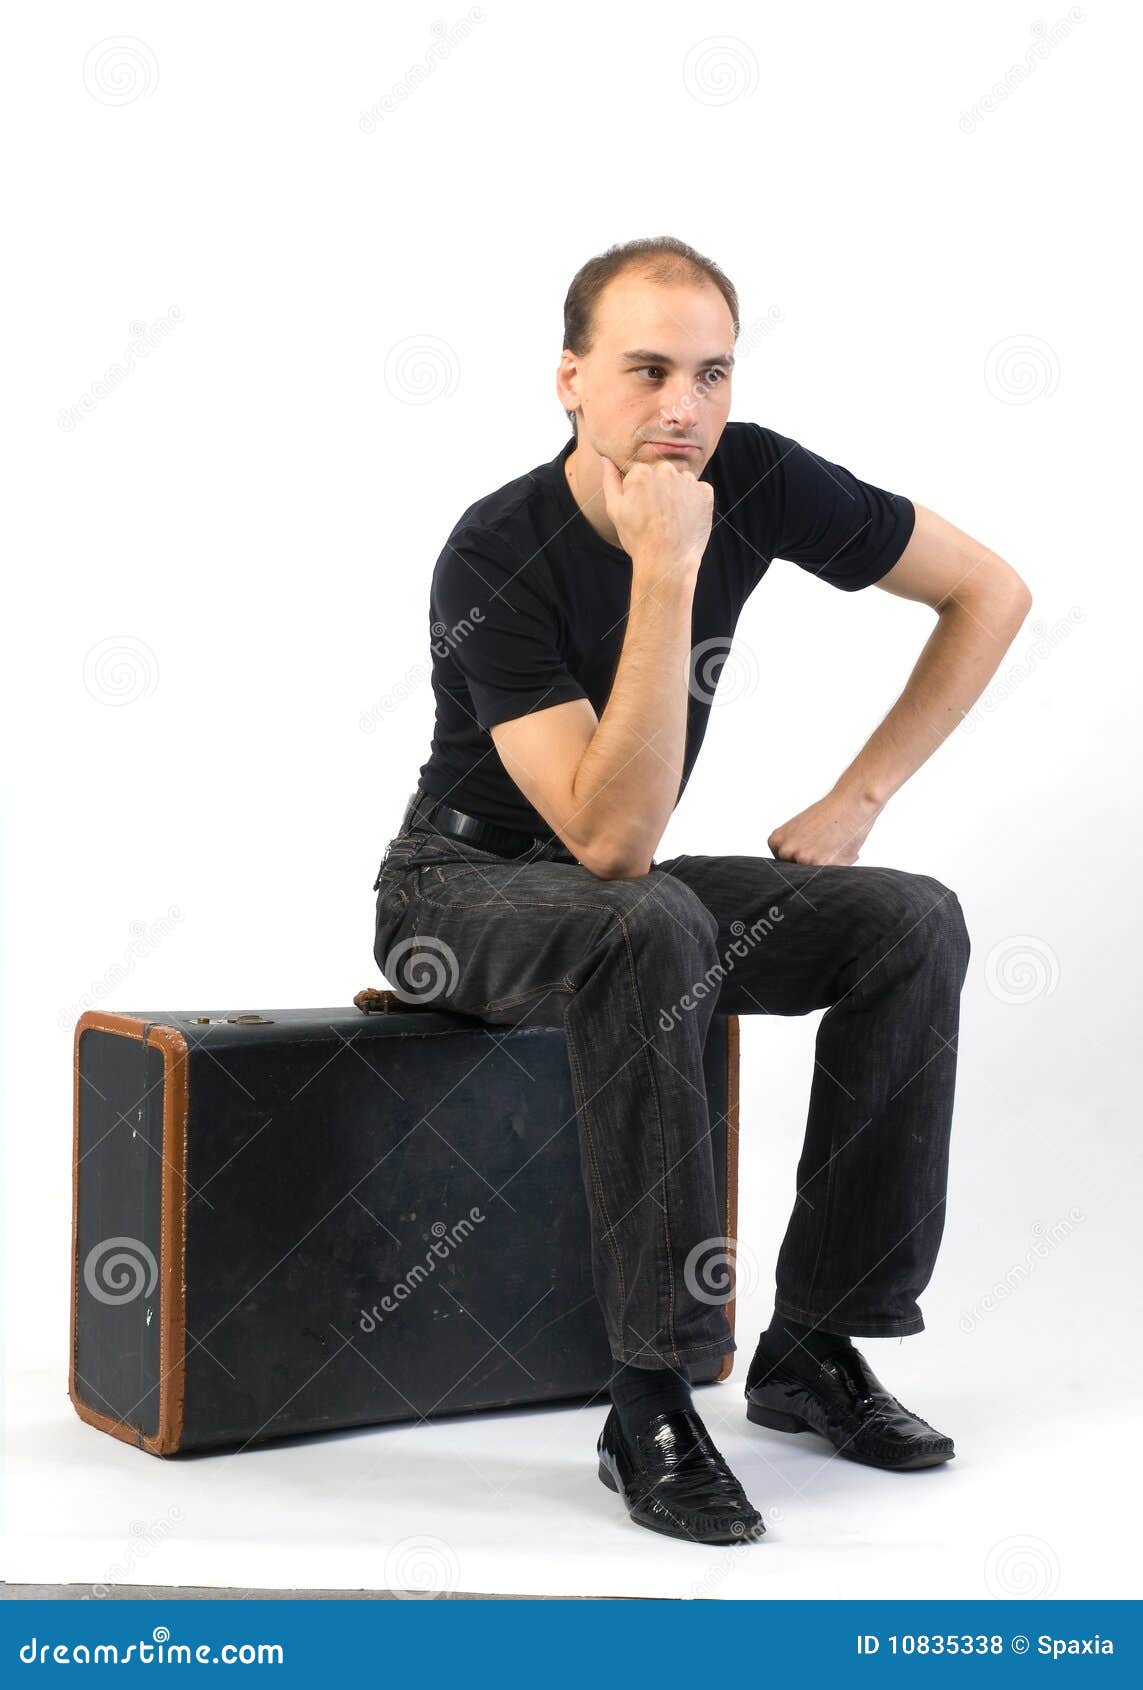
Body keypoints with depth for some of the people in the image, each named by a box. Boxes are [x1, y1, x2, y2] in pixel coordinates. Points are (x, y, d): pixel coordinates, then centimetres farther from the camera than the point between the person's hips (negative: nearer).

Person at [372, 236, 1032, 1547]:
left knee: (911, 922, -17)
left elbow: (990, 593, 0)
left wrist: (856, 801, -4)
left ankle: (812, 1348, -7)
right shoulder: (497, 558, -27)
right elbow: (614, 839, -35)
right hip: (462, 890, -5)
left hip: (616, 890, 5)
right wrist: (667, 571, -39)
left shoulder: (751, 479, -12)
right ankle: (652, 1401, -29)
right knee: (650, 928, -38)